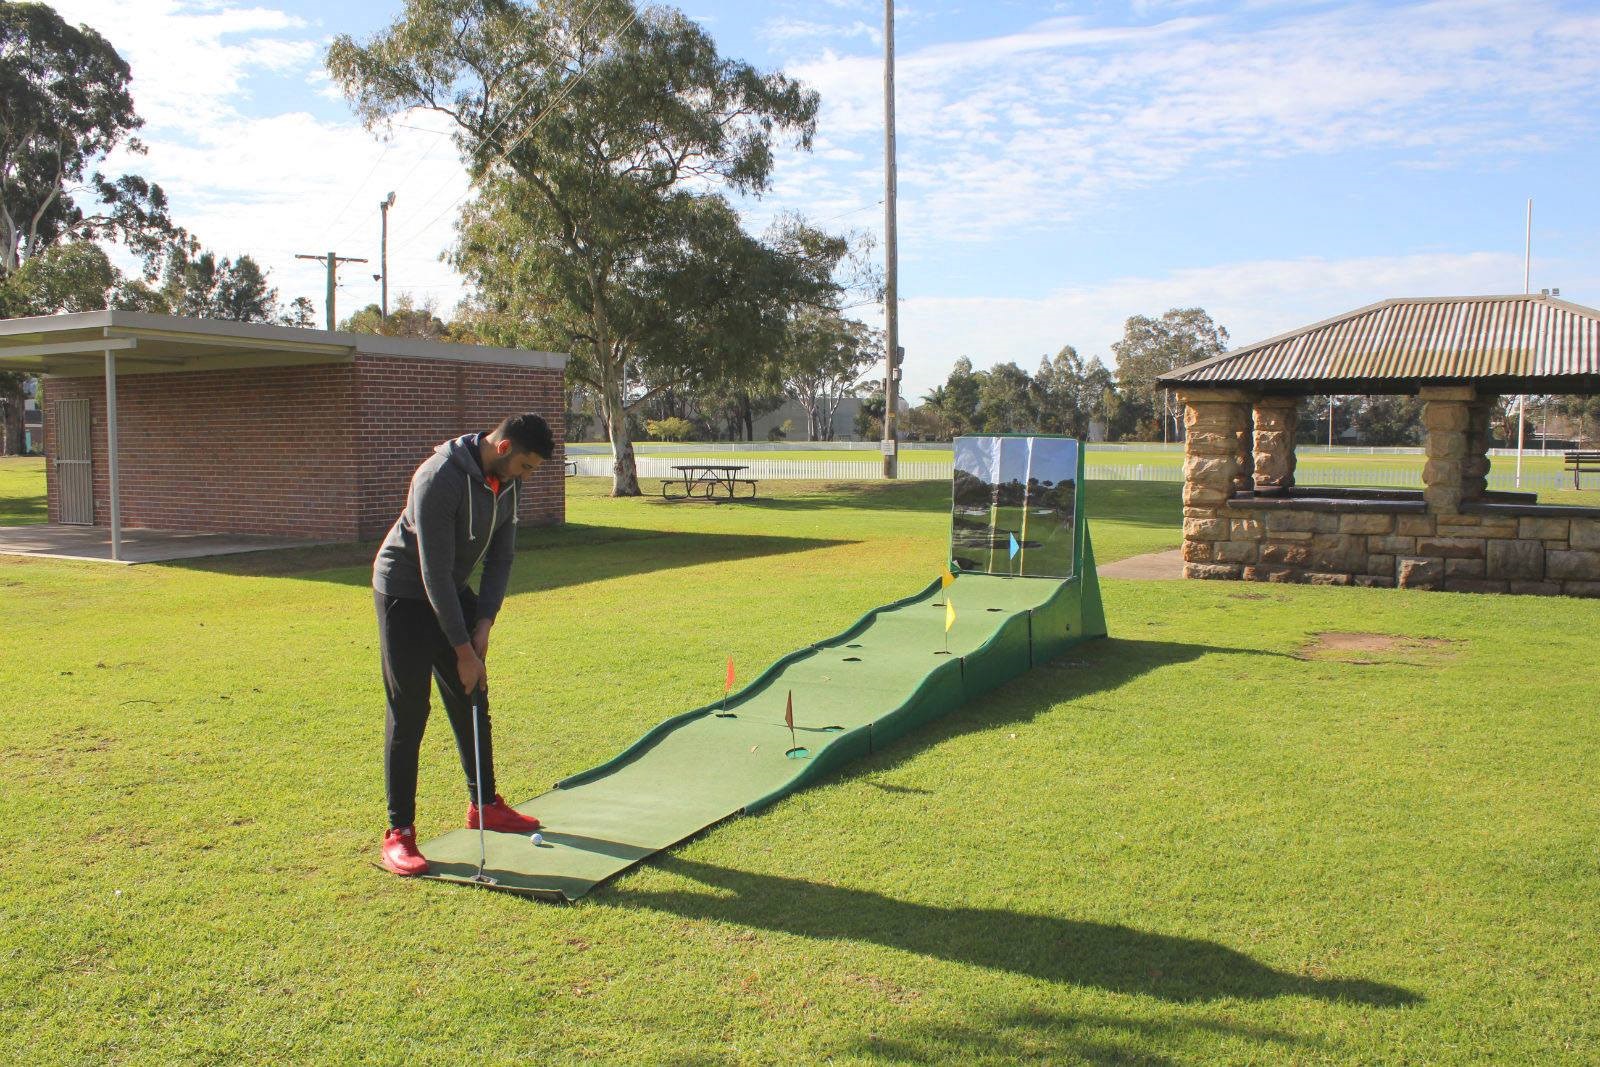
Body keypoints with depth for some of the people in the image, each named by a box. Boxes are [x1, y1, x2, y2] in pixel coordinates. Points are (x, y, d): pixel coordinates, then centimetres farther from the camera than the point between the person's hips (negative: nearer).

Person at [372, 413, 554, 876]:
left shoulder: (508, 483, -5)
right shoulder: (439, 478, -30)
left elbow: (500, 558, 2)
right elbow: (434, 572, -29)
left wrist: (483, 625, -9)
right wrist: (464, 649, -26)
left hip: (454, 592, 8)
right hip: (405, 593, -8)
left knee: (473, 703, 12)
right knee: (408, 712, -7)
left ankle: (483, 804, 27)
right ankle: (399, 833, 1)